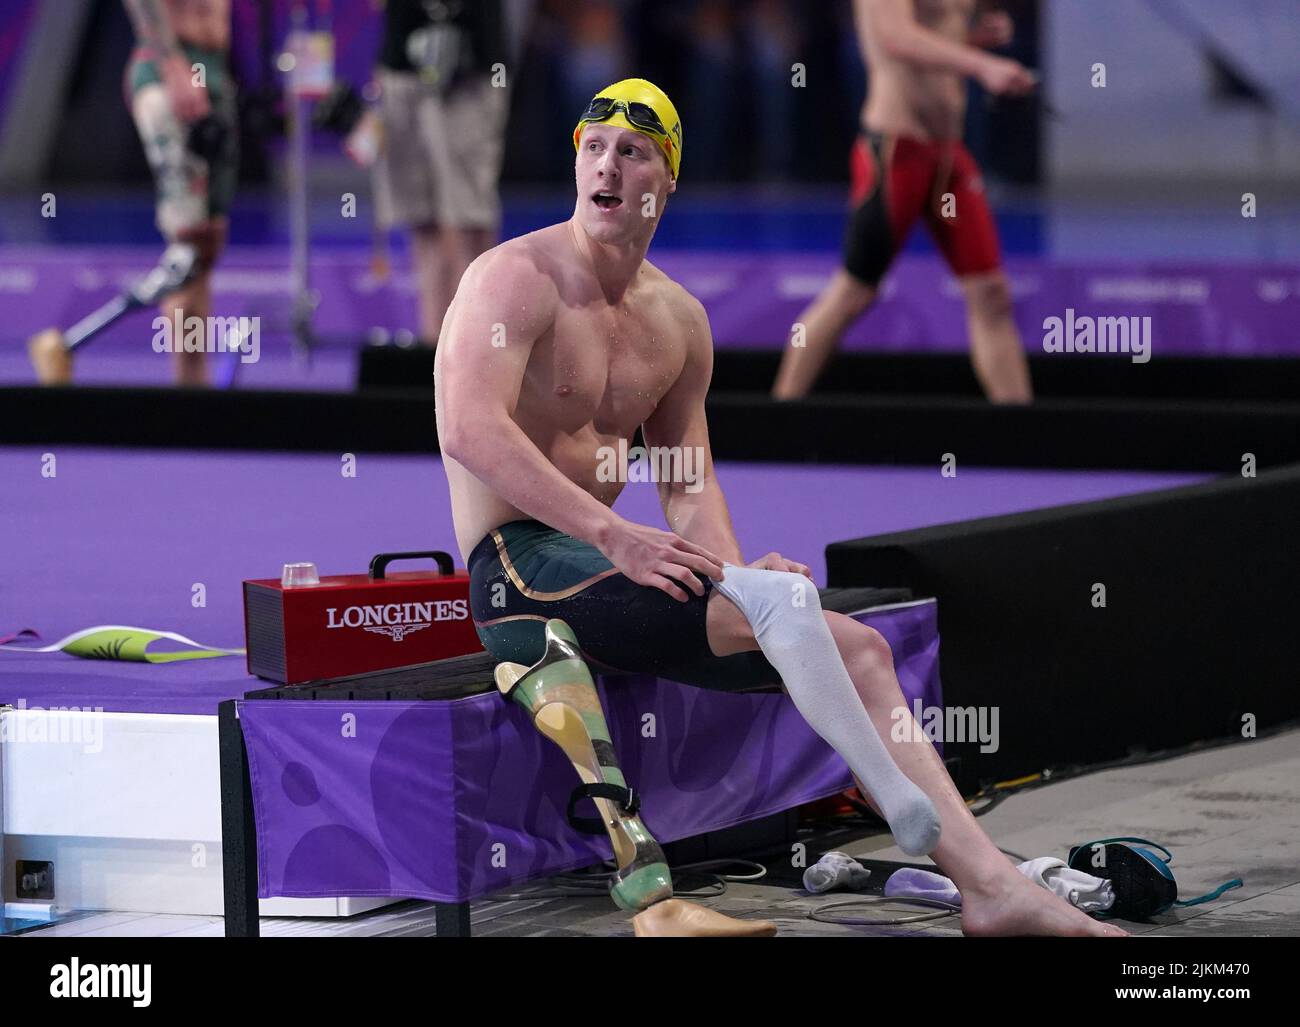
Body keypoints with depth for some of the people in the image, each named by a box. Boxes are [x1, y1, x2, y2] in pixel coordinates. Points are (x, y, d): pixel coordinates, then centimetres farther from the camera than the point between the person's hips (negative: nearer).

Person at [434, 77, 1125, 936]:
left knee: (860, 649, 2)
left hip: (600, 558, 9)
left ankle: (990, 883, -2)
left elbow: (688, 478, 17)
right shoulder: (517, 277, -9)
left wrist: (731, 571, -6)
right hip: (519, 566, -9)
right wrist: (614, 535, -29)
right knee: (785, 599, -27)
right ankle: (914, 818, -19)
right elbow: (470, 430, -23)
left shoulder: (679, 320, 15)